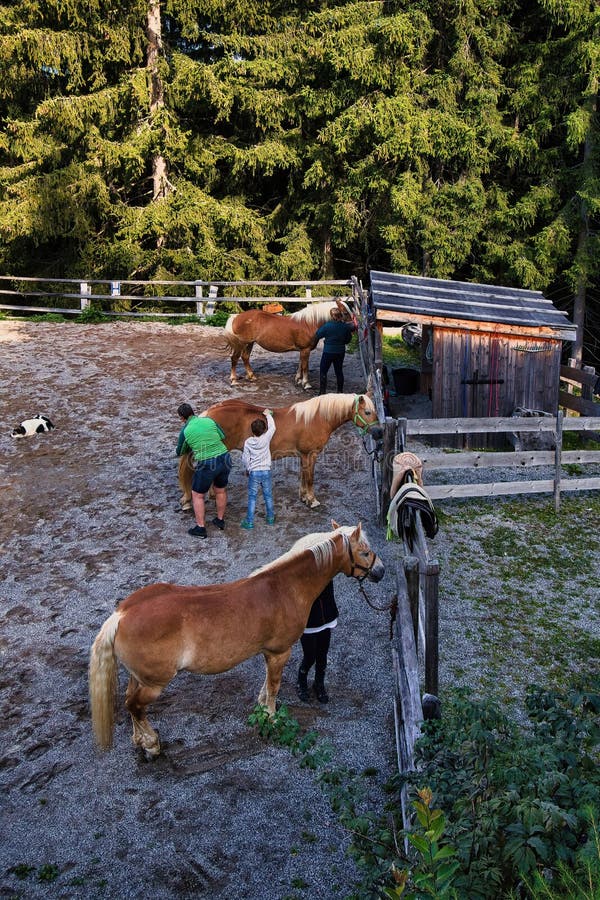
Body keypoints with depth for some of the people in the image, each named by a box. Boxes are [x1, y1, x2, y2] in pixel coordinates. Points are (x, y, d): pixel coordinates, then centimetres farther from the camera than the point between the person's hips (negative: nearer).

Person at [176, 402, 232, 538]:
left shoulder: (185, 431, -3)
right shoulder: (209, 420, 4)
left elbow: (180, 452, 13)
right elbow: (222, 437, 18)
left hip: (207, 465, -4)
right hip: (225, 458, 5)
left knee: (197, 495, 15)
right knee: (220, 490, 26)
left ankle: (201, 528, 18)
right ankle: (220, 520, 41)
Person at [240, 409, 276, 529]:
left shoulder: (248, 442, -9)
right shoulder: (266, 438, -9)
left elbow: (245, 458, -5)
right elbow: (272, 427, 8)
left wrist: (247, 469, 13)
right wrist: (268, 414, 21)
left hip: (254, 473, -1)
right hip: (266, 471, 1)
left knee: (252, 498, 5)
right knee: (268, 496, 16)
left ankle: (249, 522, 5)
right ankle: (270, 518, 26)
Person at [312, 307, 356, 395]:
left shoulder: (327, 326, -16)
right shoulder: (346, 326, -5)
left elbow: (318, 335, -6)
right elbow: (348, 340, 5)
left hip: (328, 352, -4)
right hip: (340, 352, 4)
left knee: (323, 371, 7)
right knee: (339, 371, 15)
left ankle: (322, 392, 5)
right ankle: (340, 392, 21)